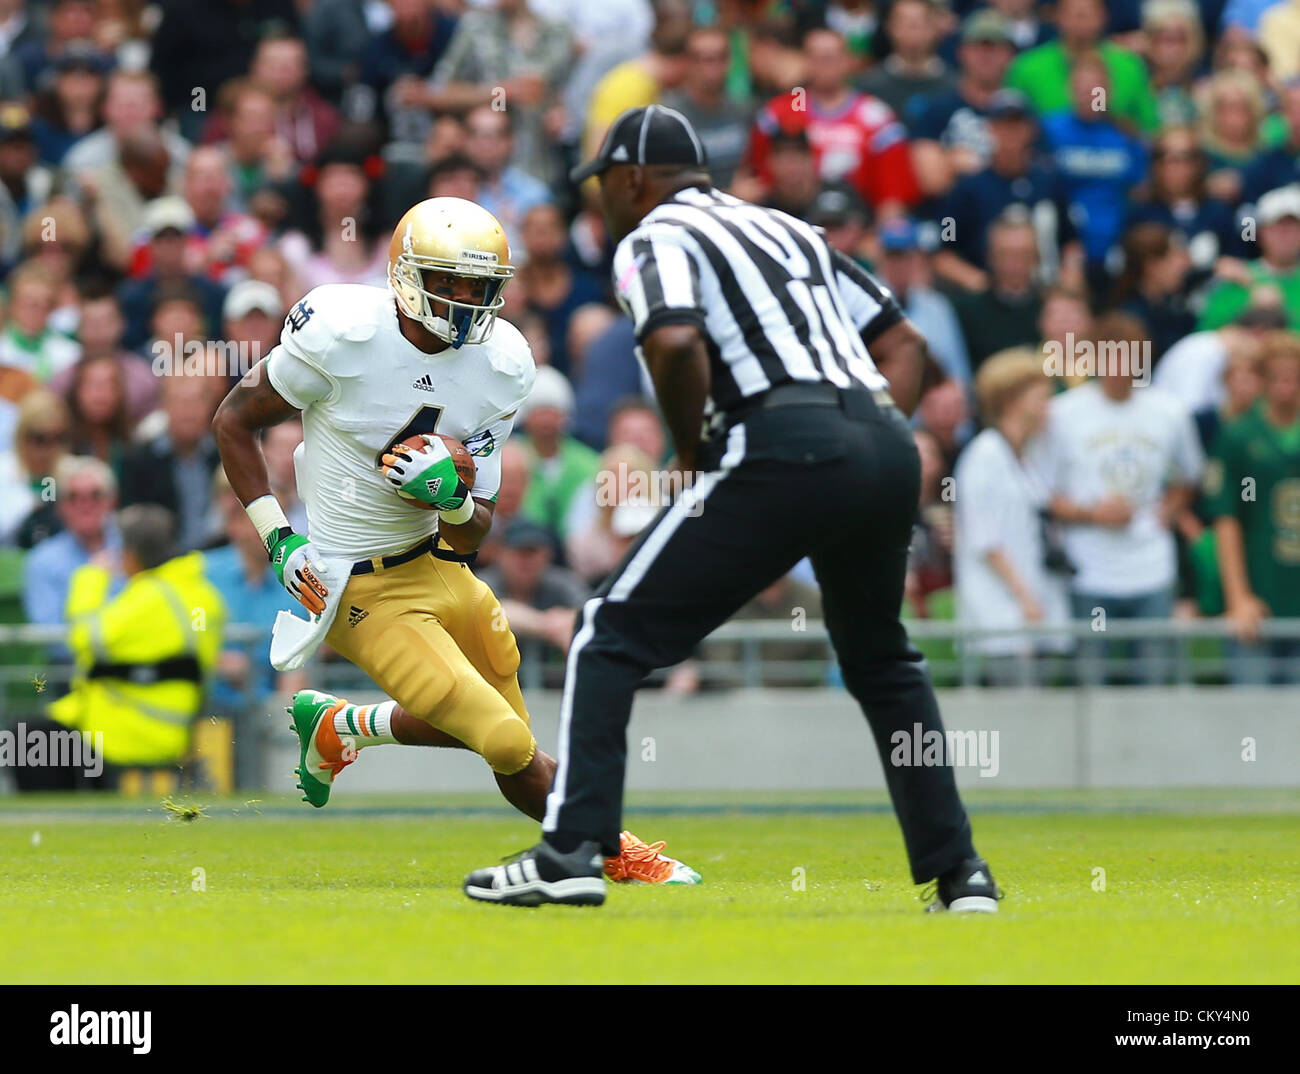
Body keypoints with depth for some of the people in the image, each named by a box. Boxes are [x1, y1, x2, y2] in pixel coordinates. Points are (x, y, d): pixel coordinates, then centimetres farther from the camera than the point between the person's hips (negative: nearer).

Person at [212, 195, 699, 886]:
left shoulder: (498, 366, -4)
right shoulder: (343, 333, -19)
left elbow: (473, 534, -1)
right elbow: (233, 420, -7)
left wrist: (453, 502, -25)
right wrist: (278, 540, -12)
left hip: (438, 566, 6)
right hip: (363, 590, -6)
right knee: (509, 747, -11)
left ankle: (340, 726, 39)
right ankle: (610, 847, 15)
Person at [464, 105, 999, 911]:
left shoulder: (654, 237, 8)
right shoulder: (789, 231, 31)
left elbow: (675, 342, -13)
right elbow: (904, 342, 27)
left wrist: (692, 453, 1)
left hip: (784, 446, -7)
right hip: (888, 444, 7)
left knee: (616, 633, 3)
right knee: (883, 660, 27)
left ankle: (572, 852, -8)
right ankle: (958, 871, 20)